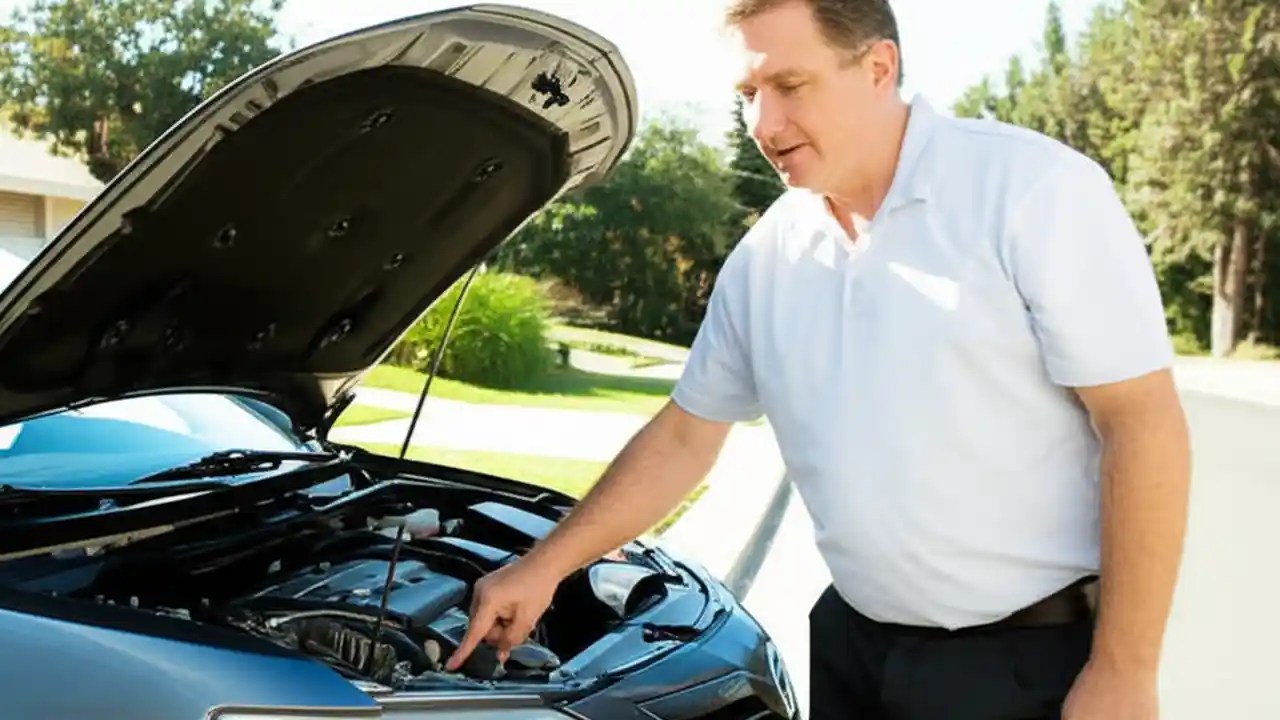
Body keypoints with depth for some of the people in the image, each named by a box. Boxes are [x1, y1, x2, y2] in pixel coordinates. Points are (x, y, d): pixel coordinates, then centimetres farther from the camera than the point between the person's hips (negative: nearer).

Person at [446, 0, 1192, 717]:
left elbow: (1145, 427, -15)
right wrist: (542, 567, 8)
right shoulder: (766, 256, 3)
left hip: (1030, 658, -5)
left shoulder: (1033, 189, -14)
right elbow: (683, 438, 12)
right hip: (854, 648, 6)